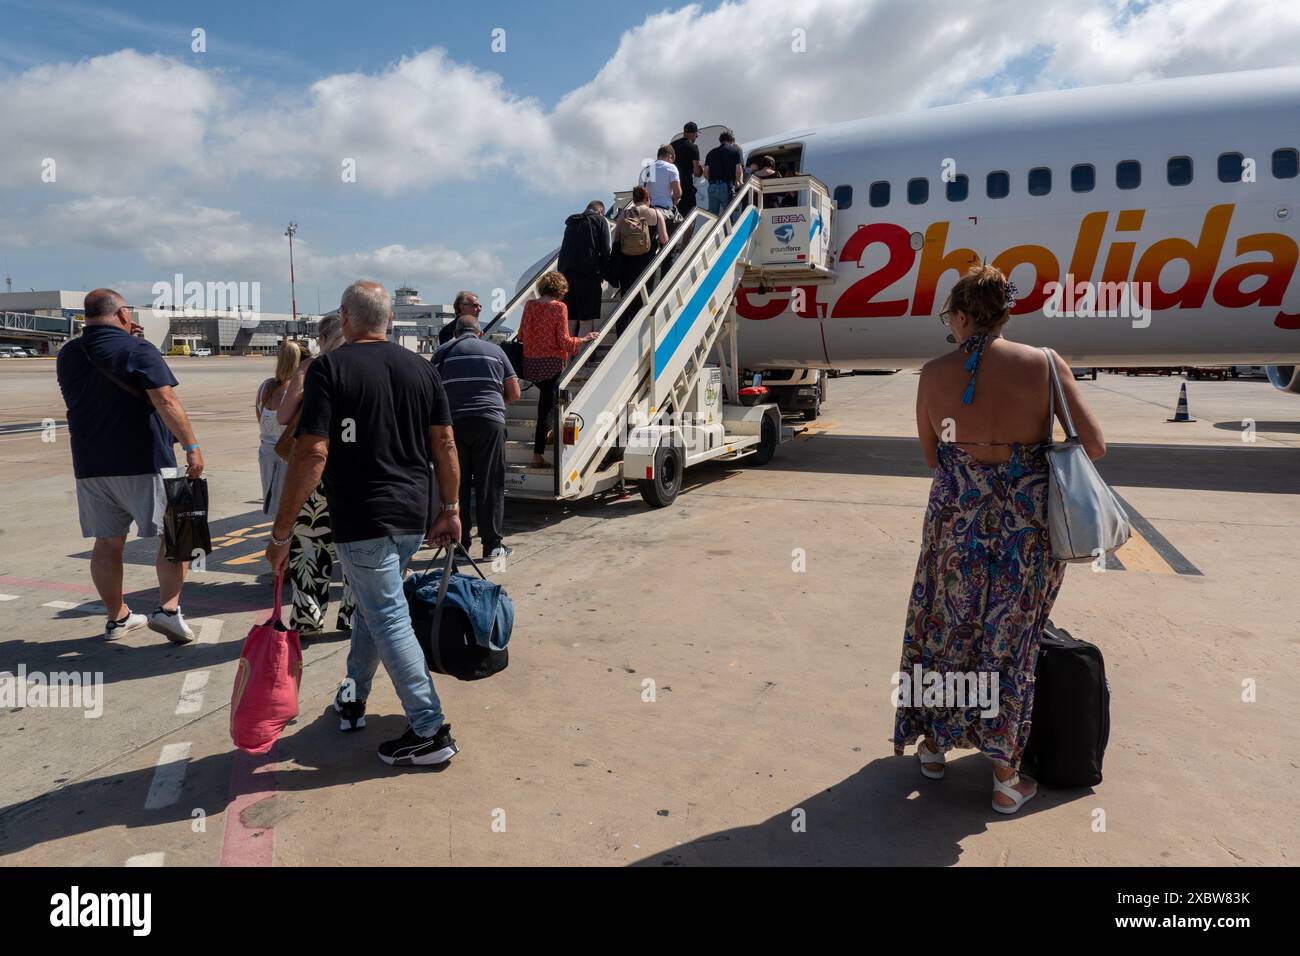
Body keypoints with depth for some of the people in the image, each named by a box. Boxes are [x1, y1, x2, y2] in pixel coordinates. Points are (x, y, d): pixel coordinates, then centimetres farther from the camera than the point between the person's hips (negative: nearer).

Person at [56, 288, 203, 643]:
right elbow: (166, 402, -19)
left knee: (107, 542, 13)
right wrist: (191, 447, -19)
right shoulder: (138, 350, -10)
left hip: (90, 464, 6)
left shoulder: (68, 354, 10)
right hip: (143, 462, -6)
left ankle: (117, 617, 21)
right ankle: (168, 608, -8)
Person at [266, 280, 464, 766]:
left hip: (362, 518, -6)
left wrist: (281, 531, -12)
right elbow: (445, 445, 5)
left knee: (389, 620, 1)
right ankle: (352, 699, 38)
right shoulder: (420, 367, 5)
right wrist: (450, 509, 14)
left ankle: (431, 731, 6)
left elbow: (312, 453, -17)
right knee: (373, 603, 23)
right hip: (415, 516, 6)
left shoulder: (329, 367, -10)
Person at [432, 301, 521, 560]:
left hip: (453, 424, 1)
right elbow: (514, 394, 11)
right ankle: (492, 545, 7)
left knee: (456, 485, 9)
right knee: (490, 485, 4)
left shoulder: (443, 352, 13)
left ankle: (460, 544, 14)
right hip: (490, 422, -1)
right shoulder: (494, 350, 13)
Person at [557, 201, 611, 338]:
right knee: (587, 320, -6)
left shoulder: (571, 222, 23)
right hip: (588, 274, -5)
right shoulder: (600, 221, 5)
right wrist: (603, 274, 6)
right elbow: (605, 250, -2)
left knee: (570, 321, 5)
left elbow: (564, 249, 22)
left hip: (566, 273, 5)